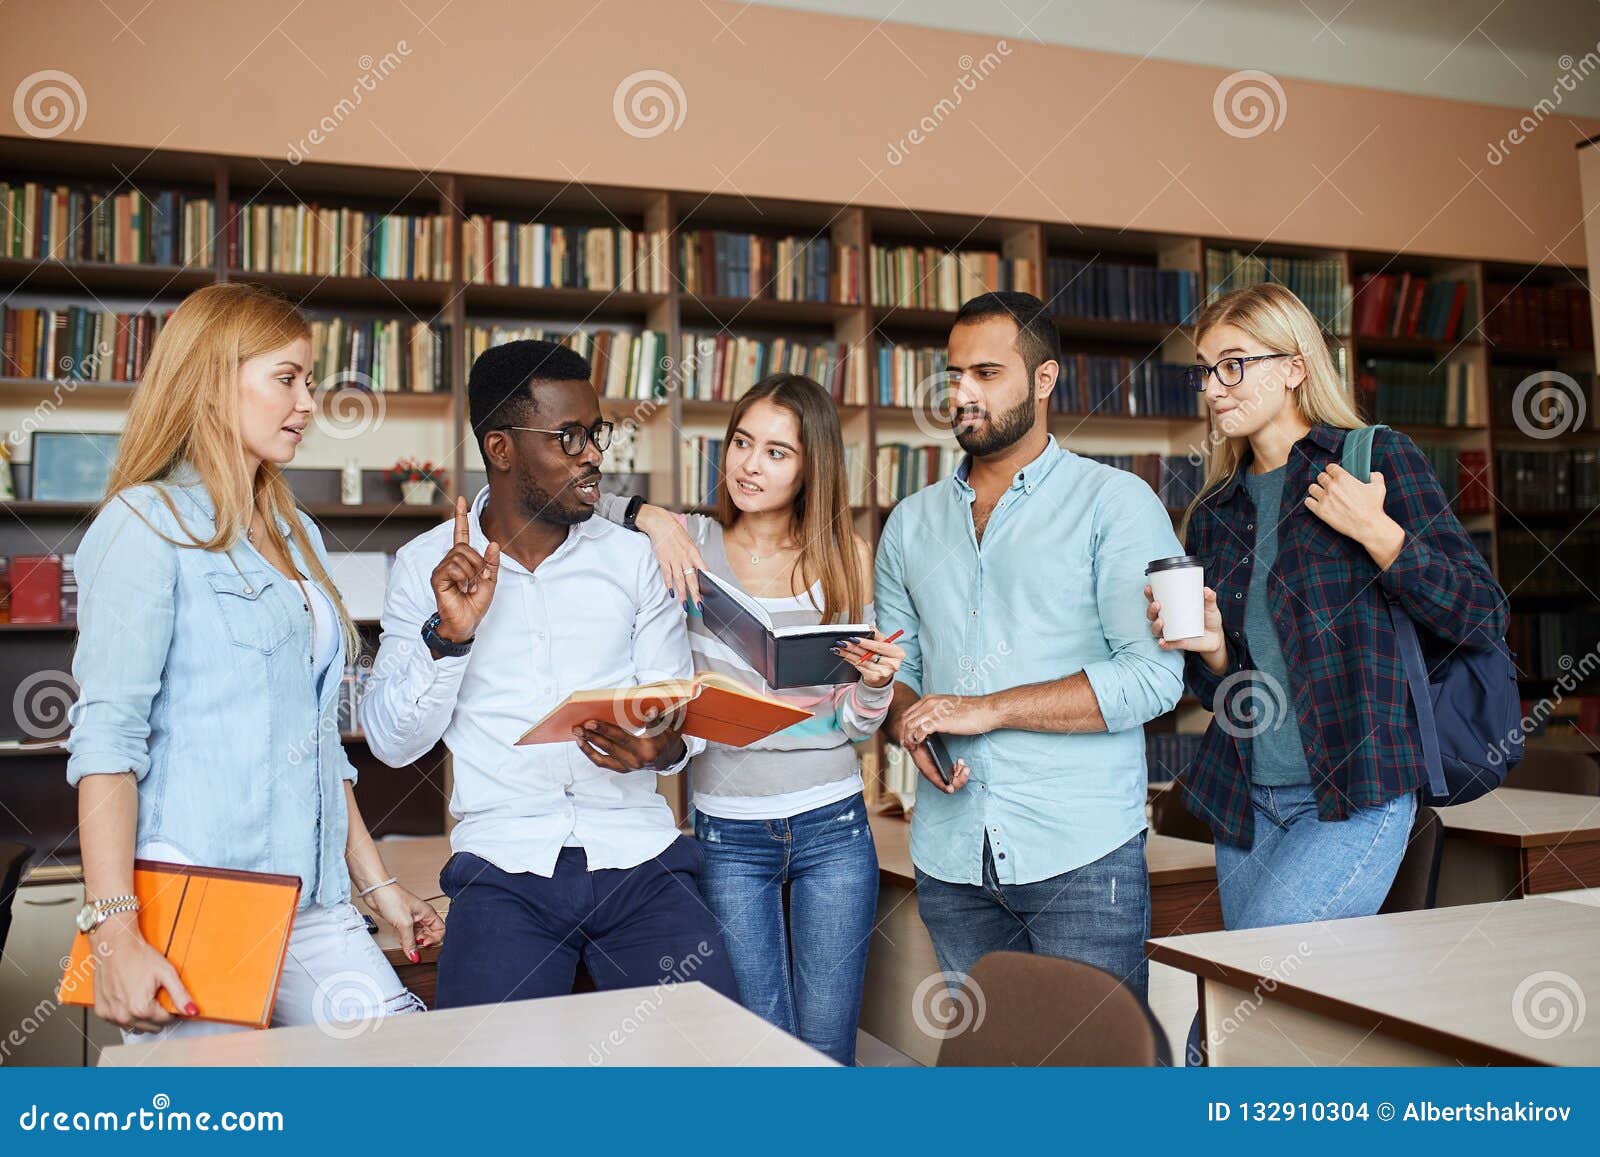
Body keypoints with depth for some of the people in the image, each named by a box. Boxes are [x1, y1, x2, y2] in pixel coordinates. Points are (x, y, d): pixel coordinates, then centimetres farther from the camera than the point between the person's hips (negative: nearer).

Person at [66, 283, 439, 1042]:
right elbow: (105, 737, -13)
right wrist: (115, 934, -21)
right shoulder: (147, 524, -5)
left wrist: (376, 880, 18)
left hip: (311, 907, 7)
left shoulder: (297, 536, 18)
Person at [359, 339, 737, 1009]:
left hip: (639, 856, 2)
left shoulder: (634, 558, 9)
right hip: (504, 862, -1)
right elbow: (392, 742, 3)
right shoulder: (426, 565, 5)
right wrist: (449, 636, -13)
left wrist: (665, 747, -14)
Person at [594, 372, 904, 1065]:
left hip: (831, 827, 1)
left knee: (828, 1048, 7)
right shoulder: (691, 544, -2)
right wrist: (645, 514, -16)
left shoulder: (846, 556, 2)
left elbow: (854, 725, 5)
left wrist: (875, 682, -16)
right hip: (728, 832, 0)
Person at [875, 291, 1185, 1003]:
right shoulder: (912, 523, 14)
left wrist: (986, 709, -15)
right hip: (950, 859, 4)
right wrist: (911, 726, -8)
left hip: (1082, 857, -4)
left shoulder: (1116, 504, -2)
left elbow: (1154, 675, -12)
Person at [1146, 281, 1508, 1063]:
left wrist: (1377, 533, -17)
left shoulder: (1377, 460, -3)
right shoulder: (1214, 512, 11)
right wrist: (1209, 649, -6)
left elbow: (1482, 617, -6)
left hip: (1354, 800, -5)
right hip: (1246, 802, 6)